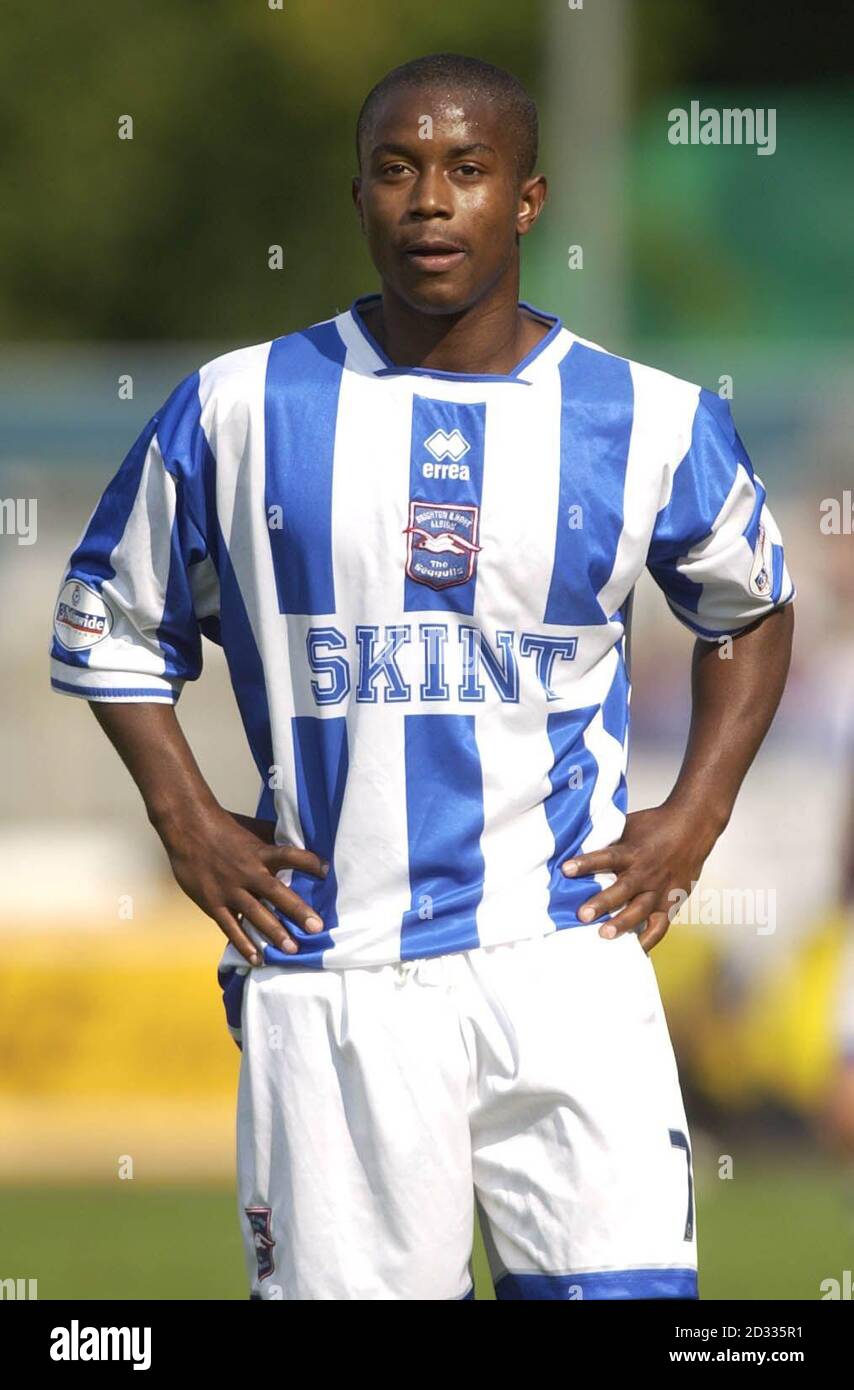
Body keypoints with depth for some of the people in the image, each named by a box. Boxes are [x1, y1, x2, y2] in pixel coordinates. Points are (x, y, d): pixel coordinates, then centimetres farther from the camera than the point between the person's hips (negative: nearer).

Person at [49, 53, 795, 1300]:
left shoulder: (652, 424, 3)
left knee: (629, 1287, -11)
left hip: (565, 958, 0)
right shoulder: (241, 409, 2)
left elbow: (752, 614, 20)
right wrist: (186, 822, 4)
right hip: (326, 982, 0)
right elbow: (109, 620, 15)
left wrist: (695, 815, 7)